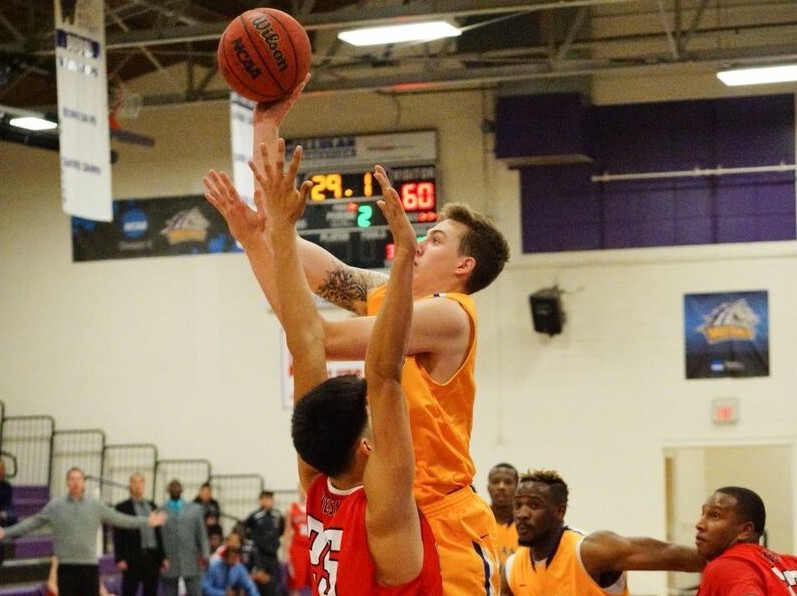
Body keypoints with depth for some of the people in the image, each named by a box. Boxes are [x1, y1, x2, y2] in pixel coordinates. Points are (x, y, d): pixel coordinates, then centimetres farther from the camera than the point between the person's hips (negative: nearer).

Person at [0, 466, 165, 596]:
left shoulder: (96, 506, 7)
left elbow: (118, 519, 9)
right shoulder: (55, 505, 4)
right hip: (66, 565, -1)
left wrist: (147, 522, 5)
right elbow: (33, 522, 7)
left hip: (90, 564, 1)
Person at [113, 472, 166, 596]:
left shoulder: (152, 506, 15)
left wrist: (163, 557, 11)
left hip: (153, 558, 5)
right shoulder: (123, 507, 1)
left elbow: (159, 533, 16)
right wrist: (120, 559, -11)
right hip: (133, 558, -5)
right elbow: (118, 537, -3)